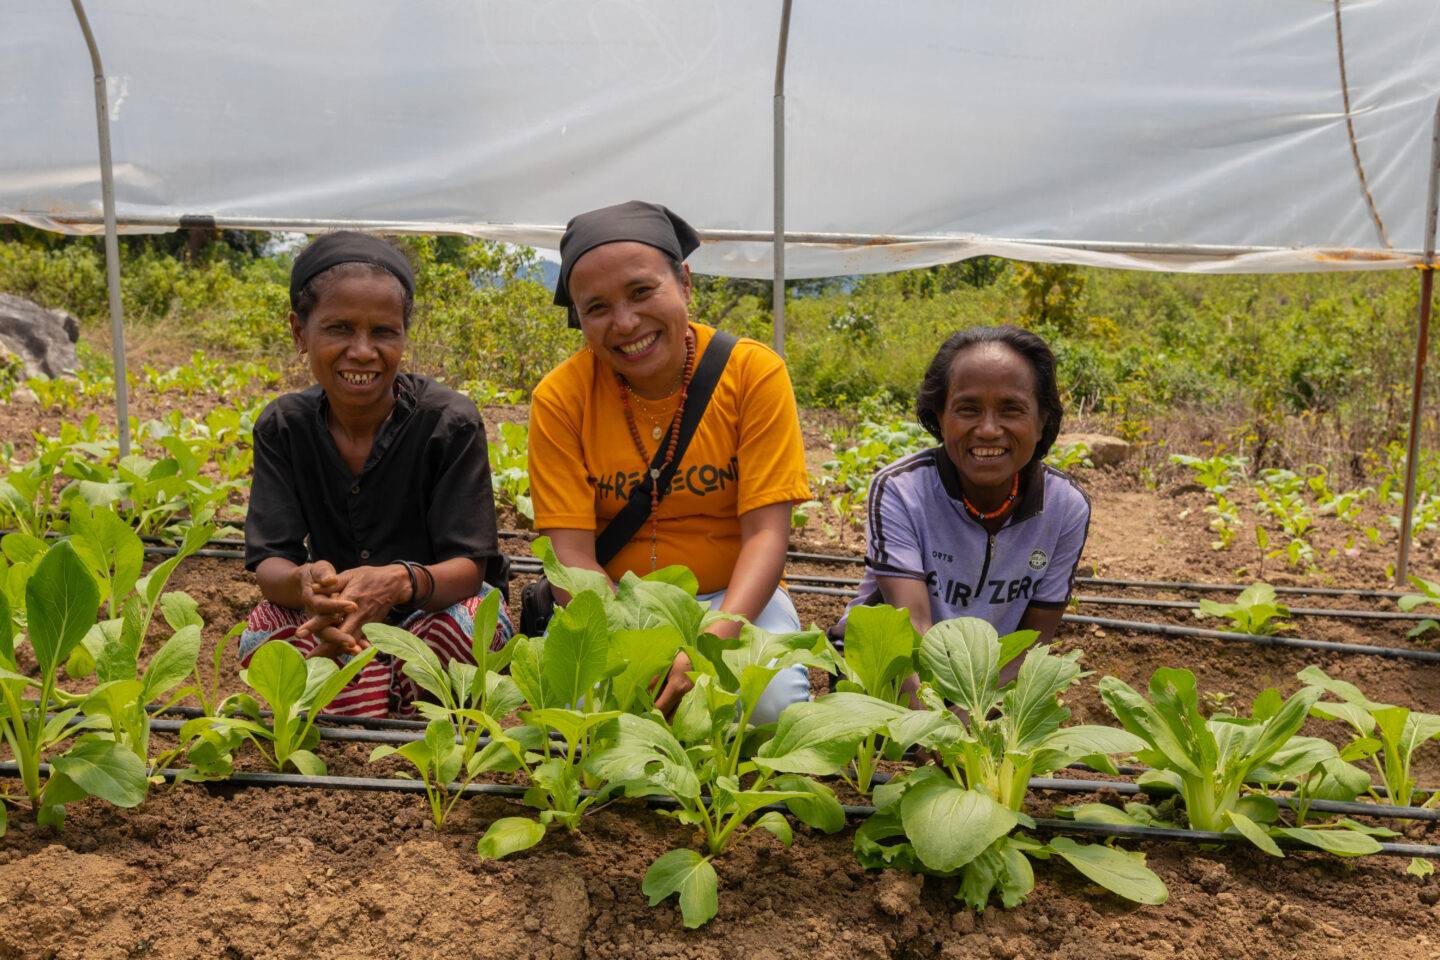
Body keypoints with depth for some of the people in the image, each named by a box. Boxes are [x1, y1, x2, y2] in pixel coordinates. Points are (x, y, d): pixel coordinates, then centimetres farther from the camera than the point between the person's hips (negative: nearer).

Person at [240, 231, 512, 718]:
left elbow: (468, 566, -21)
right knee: (261, 635, -28)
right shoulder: (282, 426, -8)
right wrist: (302, 583, -41)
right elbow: (269, 564, -14)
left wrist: (401, 582, -45)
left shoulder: (450, 422, -18)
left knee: (474, 622, -35)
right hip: (335, 615, 2)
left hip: (436, 605, -2)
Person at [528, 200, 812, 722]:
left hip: (733, 598, 0)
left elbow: (766, 533, -13)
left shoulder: (755, 371, -10)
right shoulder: (559, 398, -9)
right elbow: (574, 553, -12)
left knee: (774, 704, -29)